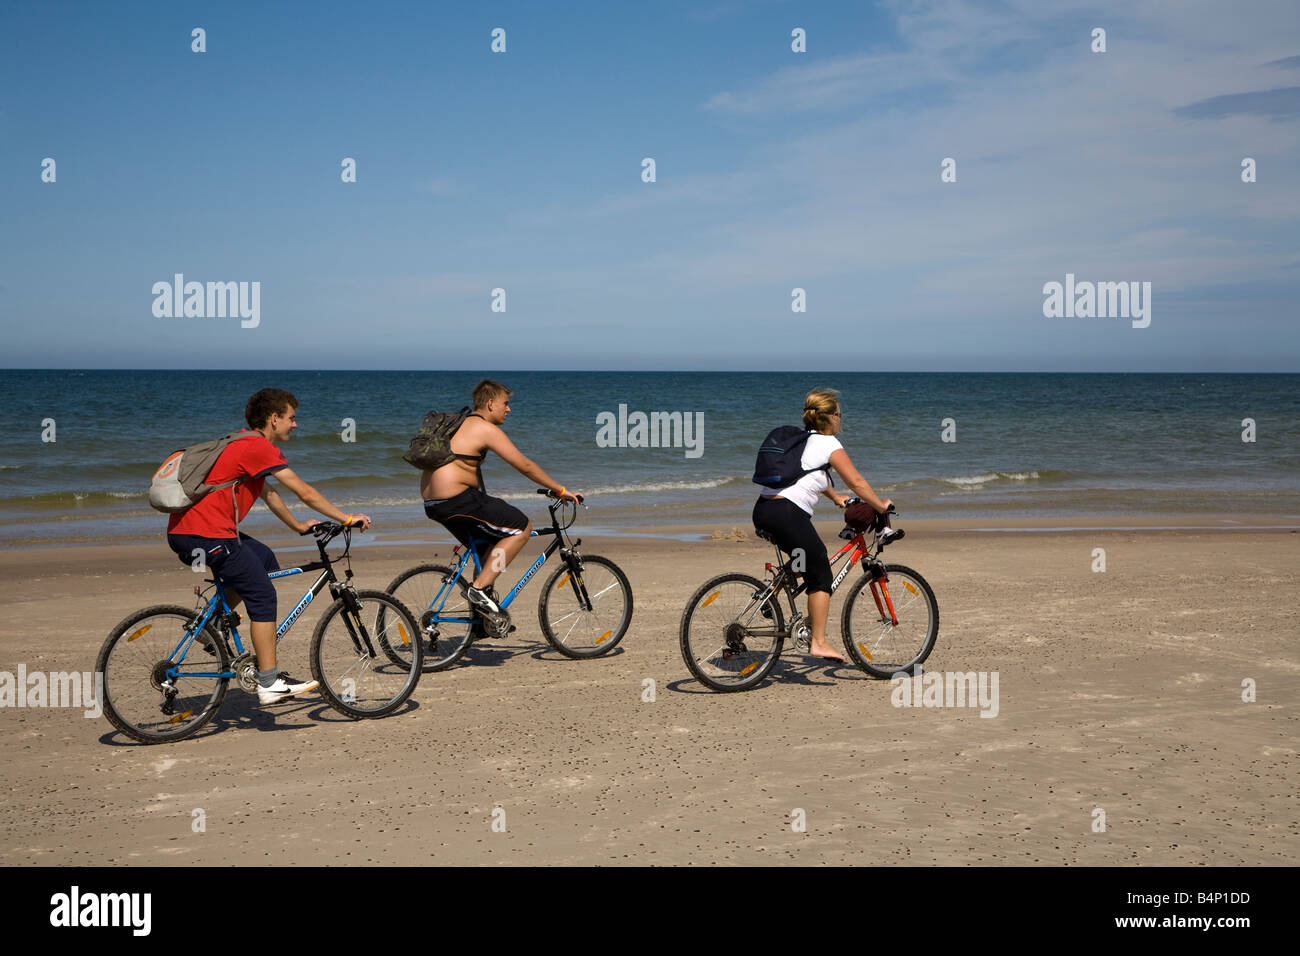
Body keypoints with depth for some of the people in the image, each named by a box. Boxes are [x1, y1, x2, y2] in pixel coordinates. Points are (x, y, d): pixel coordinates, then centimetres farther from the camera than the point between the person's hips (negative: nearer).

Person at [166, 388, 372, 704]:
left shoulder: (246, 444, 21)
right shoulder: (259, 446, -10)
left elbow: (268, 494, 32)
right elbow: (305, 493, -11)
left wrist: (299, 526, 38)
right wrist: (347, 519, -4)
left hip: (183, 531, 10)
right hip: (206, 535, -10)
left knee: (265, 561, 22)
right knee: (263, 595, -5)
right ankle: (269, 683, -2)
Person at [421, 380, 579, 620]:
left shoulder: (461, 425, 22)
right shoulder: (486, 429, -8)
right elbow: (524, 466, -8)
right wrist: (561, 490, -1)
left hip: (432, 503, 10)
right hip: (456, 500, -10)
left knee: (488, 545, 23)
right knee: (522, 528, -2)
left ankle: (480, 617, 22)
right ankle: (480, 588, -5)